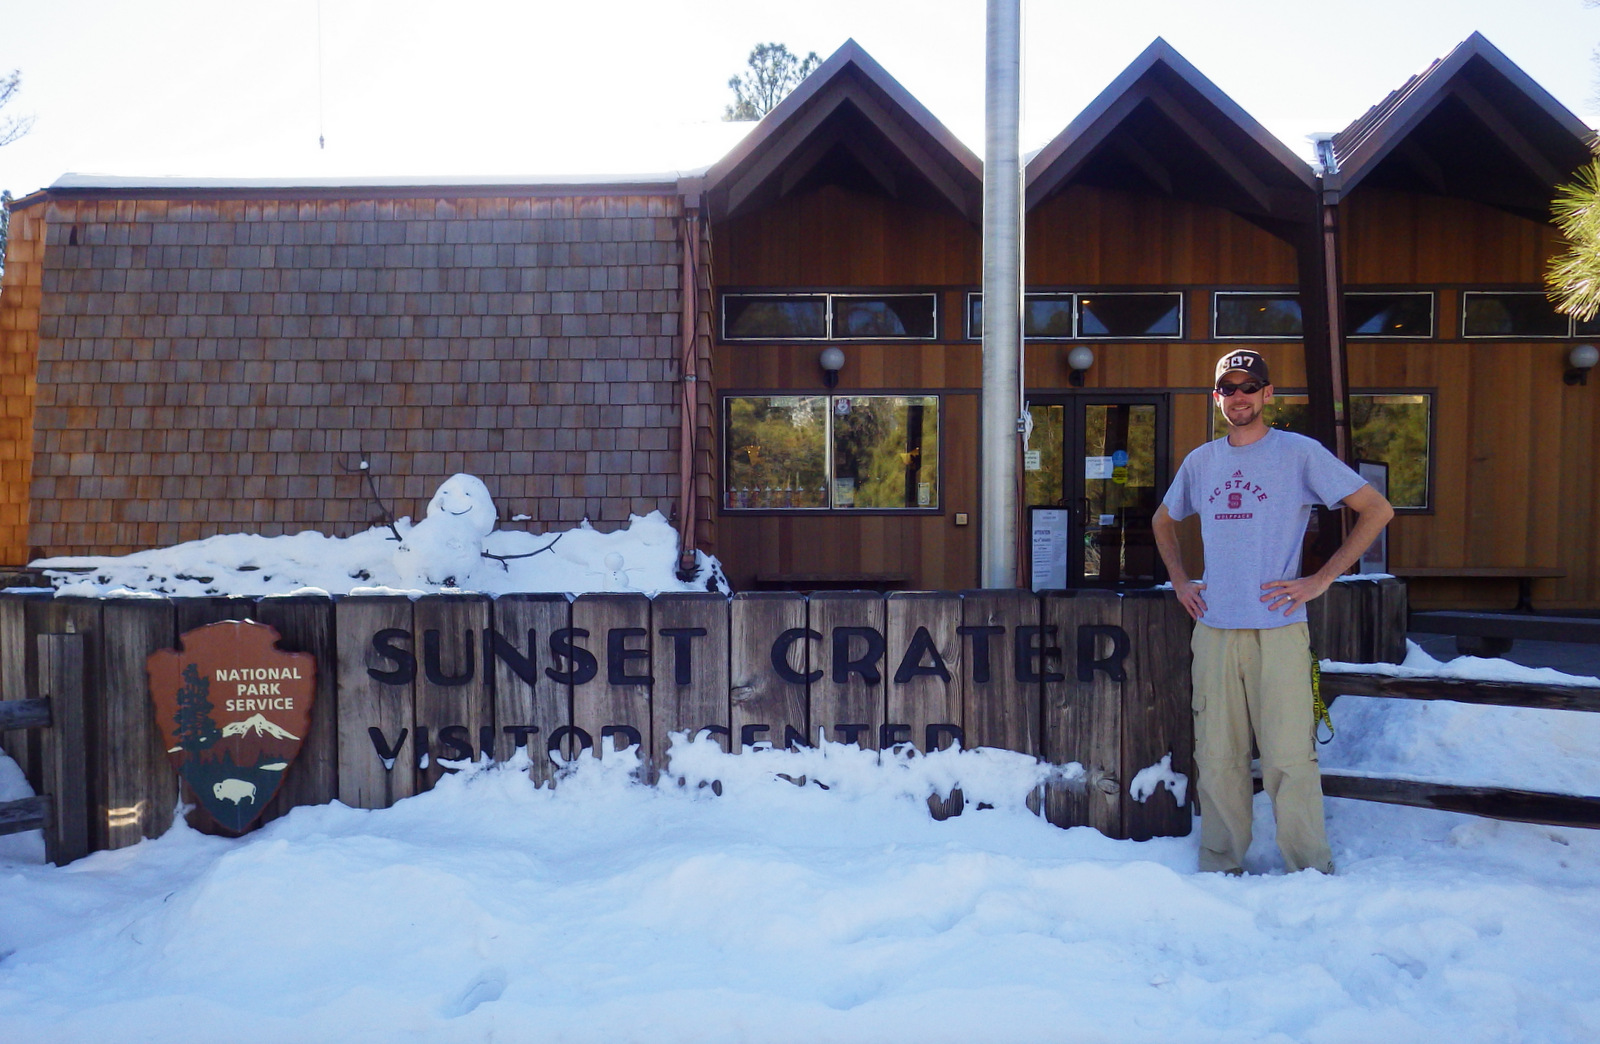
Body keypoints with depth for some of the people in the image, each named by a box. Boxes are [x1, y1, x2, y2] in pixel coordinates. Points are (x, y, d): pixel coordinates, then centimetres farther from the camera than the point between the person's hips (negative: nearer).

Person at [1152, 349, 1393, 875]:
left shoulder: (1300, 453, 0)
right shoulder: (1200, 461, 13)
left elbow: (1377, 510, -1)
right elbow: (1164, 521, 30)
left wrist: (1320, 580, -7)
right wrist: (1179, 581, 15)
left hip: (1277, 629, -4)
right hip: (1213, 630, 4)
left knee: (1289, 759, -4)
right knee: (1218, 759, 8)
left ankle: (1311, 872, 8)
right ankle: (1221, 869, 19)